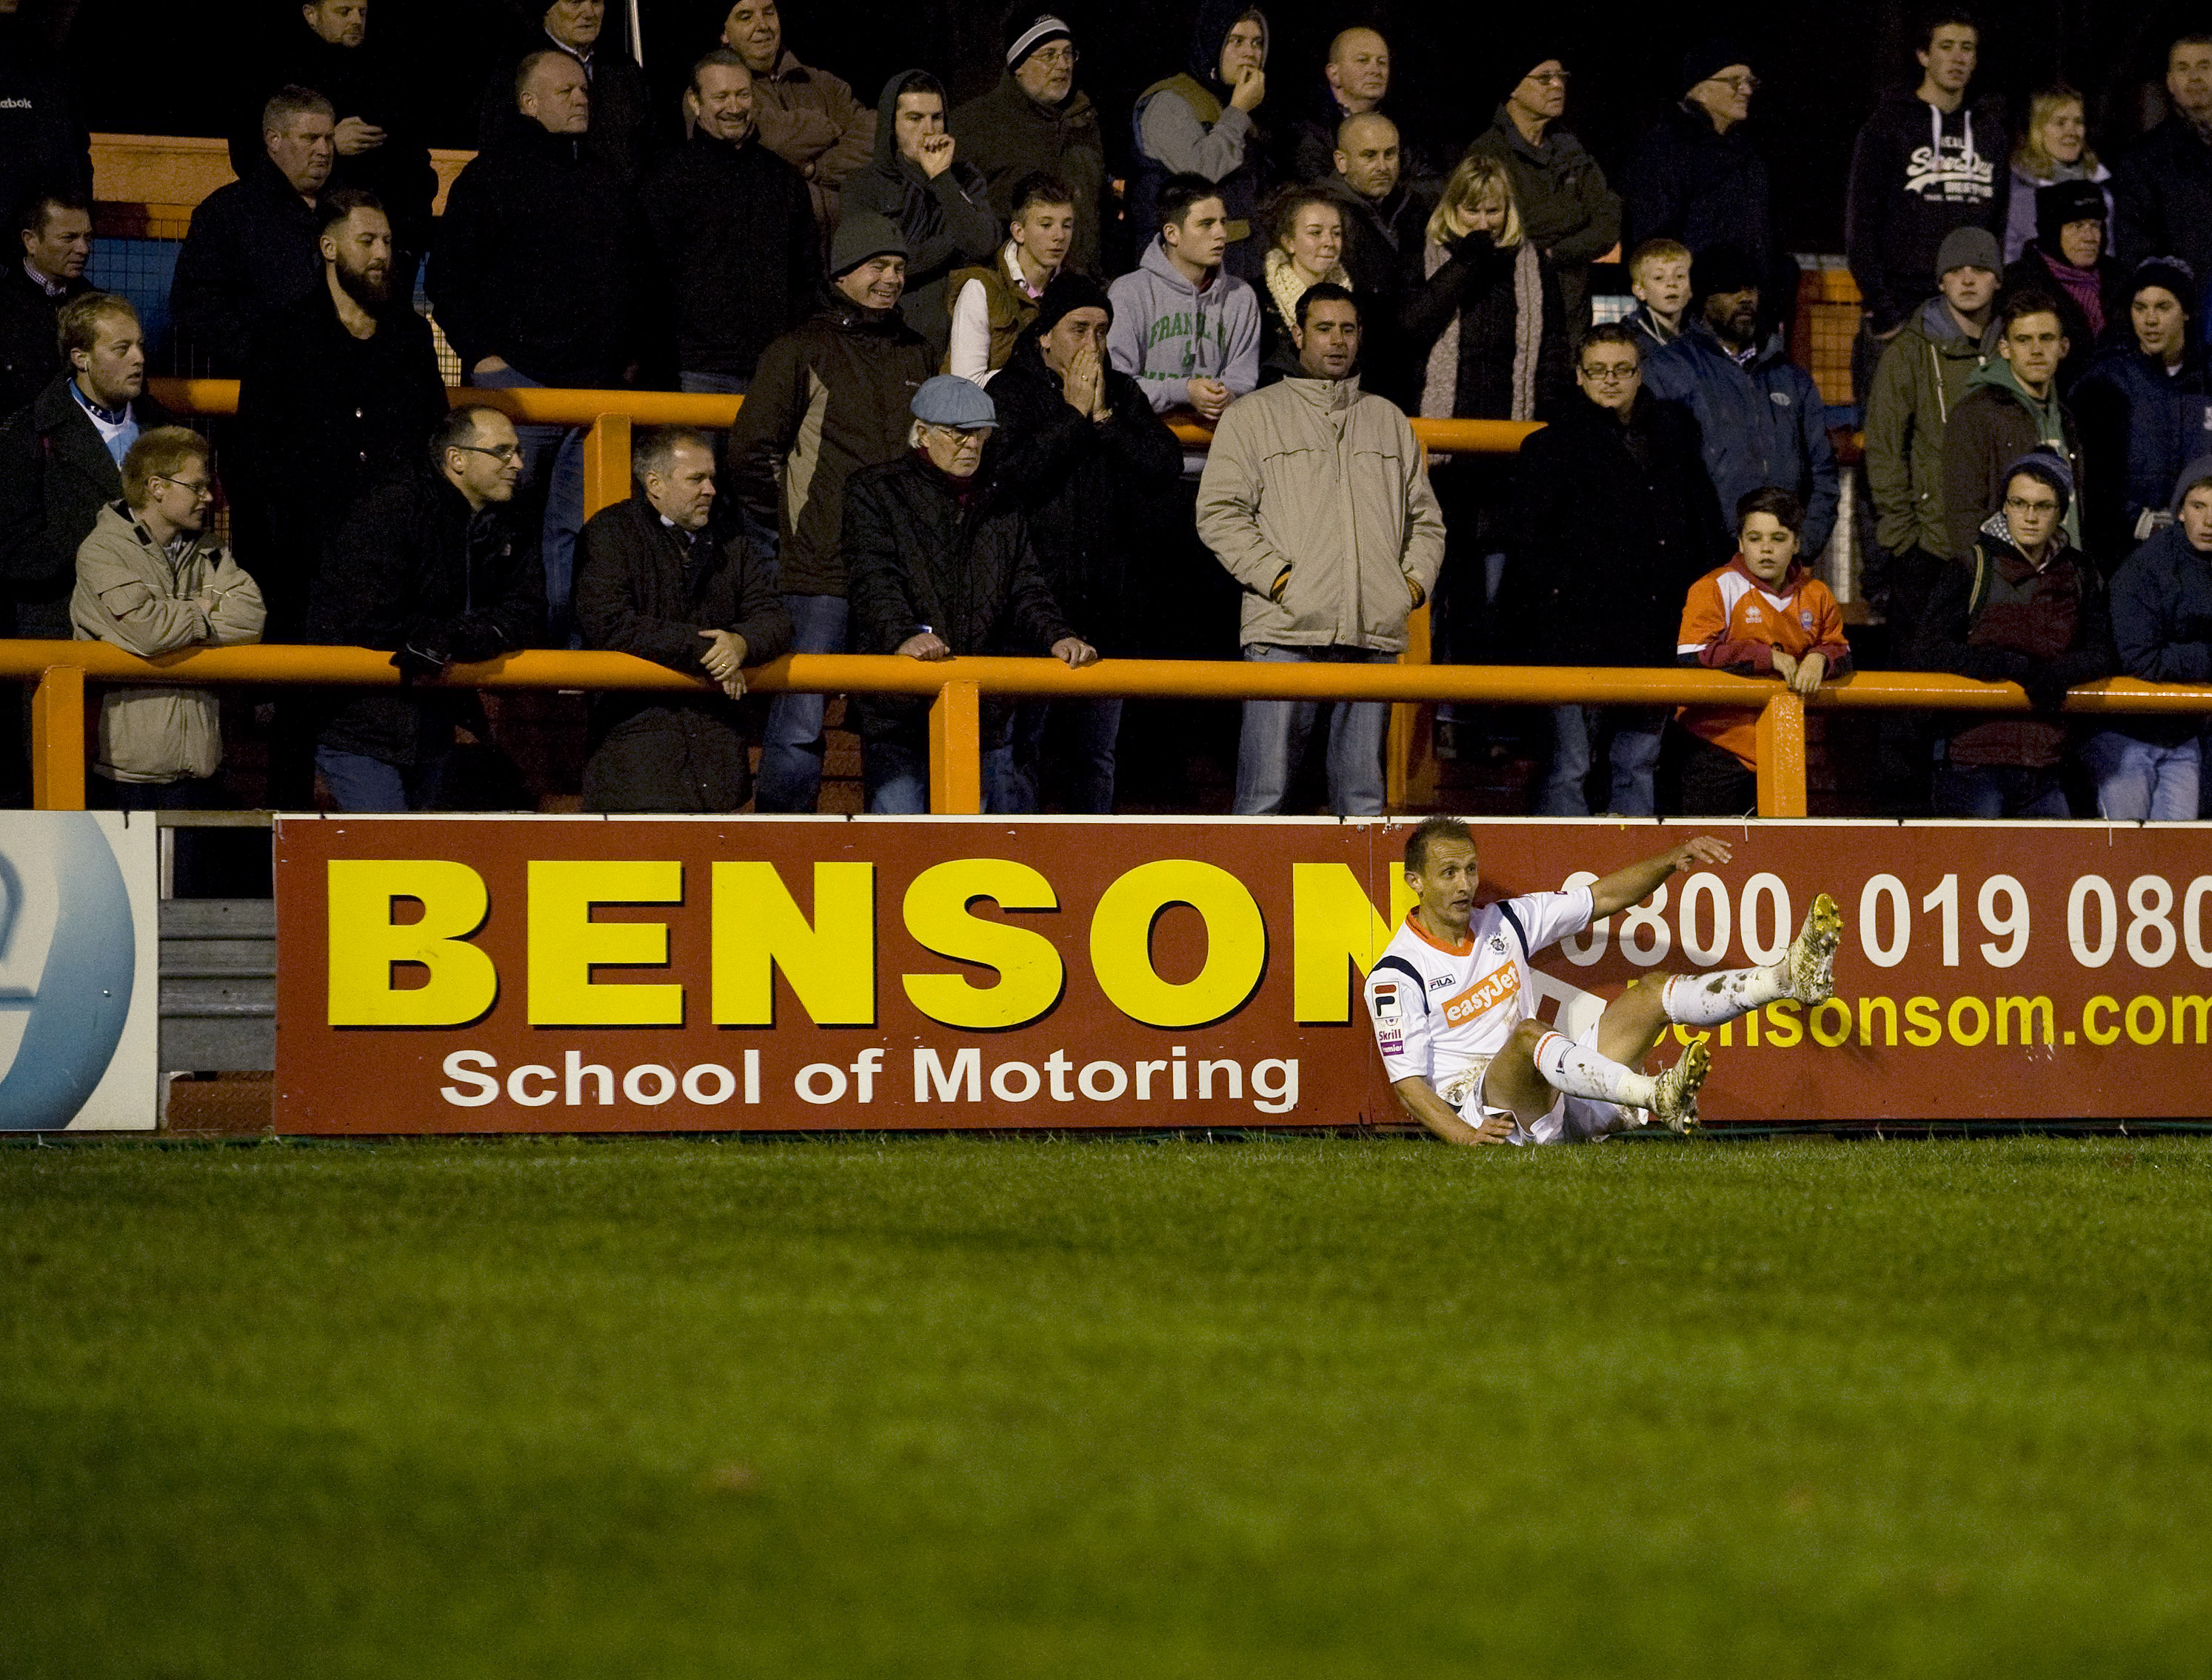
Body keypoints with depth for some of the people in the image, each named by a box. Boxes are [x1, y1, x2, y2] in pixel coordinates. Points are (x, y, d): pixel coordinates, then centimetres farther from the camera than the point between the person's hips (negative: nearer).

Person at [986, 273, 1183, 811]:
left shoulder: (1122, 393, 13)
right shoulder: (1011, 392, 1)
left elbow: (1168, 467, 2)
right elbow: (1012, 473, -14)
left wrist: (1104, 418, -7)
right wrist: (1074, 415, -10)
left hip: (1108, 604, 4)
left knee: (1097, 756, 8)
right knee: (1024, 751, -7)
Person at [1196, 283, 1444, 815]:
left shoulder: (1389, 421, 22)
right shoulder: (1254, 415, 9)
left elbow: (1425, 517, 26)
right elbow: (1220, 513, 1)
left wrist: (1417, 579, 8)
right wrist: (1277, 576, -10)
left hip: (1375, 633, 4)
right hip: (1286, 631, -4)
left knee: (1363, 790, 4)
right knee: (1265, 788, -8)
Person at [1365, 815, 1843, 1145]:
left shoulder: (1505, 922, 12)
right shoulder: (1396, 975, -6)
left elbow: (1603, 897, 15)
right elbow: (1408, 1082, -11)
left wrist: (1670, 862, 0)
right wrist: (1465, 1136, -26)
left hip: (1557, 1096, 7)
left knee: (1655, 991, -3)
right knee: (1529, 1033, -38)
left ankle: (1791, 976, -21)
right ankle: (1658, 1097, -61)